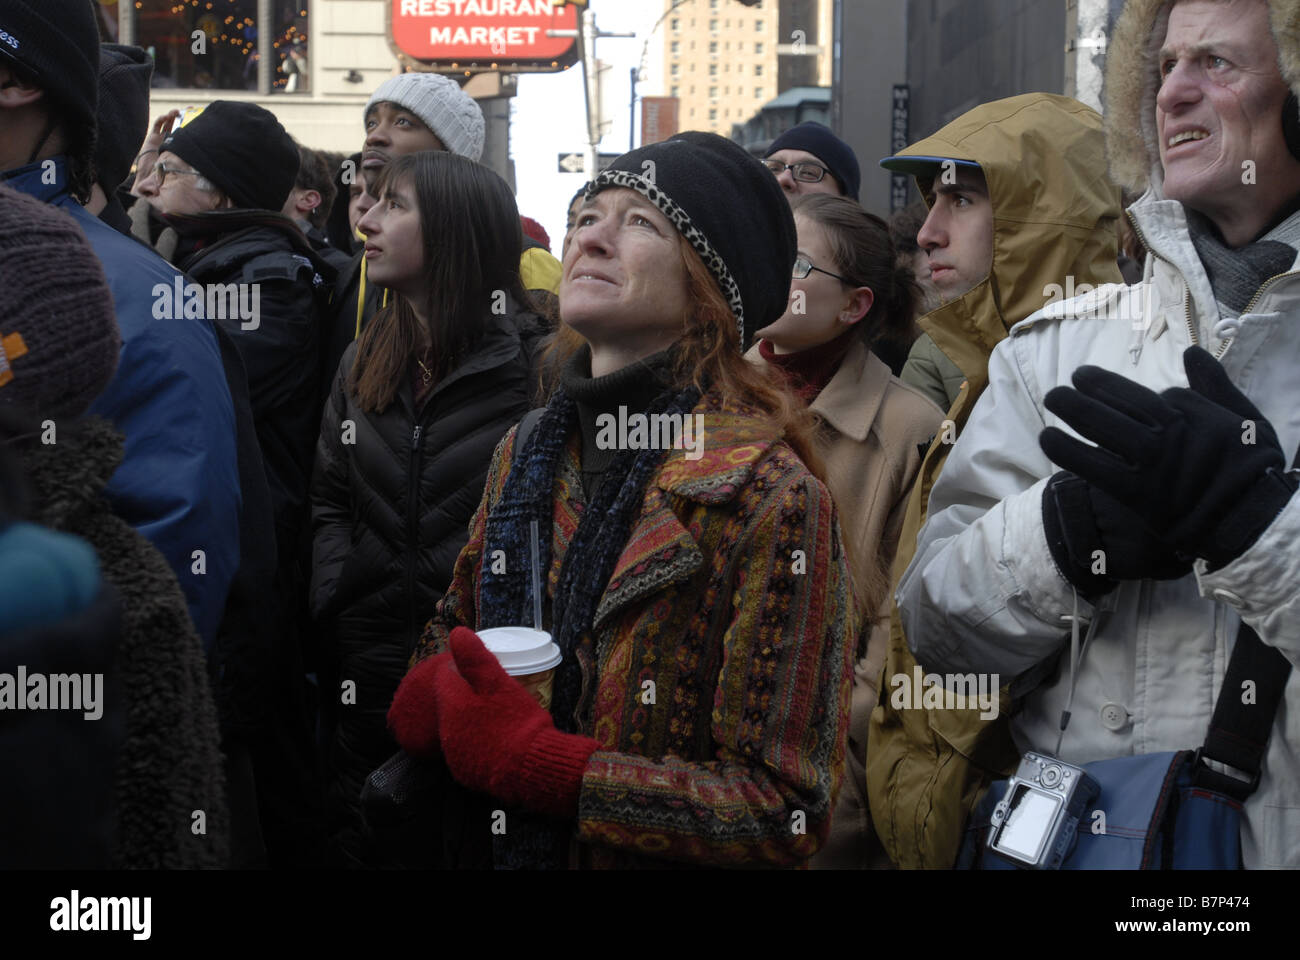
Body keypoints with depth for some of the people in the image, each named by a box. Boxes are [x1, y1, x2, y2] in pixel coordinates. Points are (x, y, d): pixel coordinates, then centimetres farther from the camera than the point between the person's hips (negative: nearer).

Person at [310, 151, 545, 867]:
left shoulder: (529, 364, -9)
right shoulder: (365, 362, 11)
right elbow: (327, 499, 13)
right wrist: (335, 599, -2)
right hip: (369, 673, 6)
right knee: (358, 839, 15)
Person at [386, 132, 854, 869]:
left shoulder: (769, 498, -20)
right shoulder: (527, 453, -1)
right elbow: (449, 635, 10)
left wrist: (544, 766, -27)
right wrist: (428, 699, -13)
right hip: (491, 848, 6)